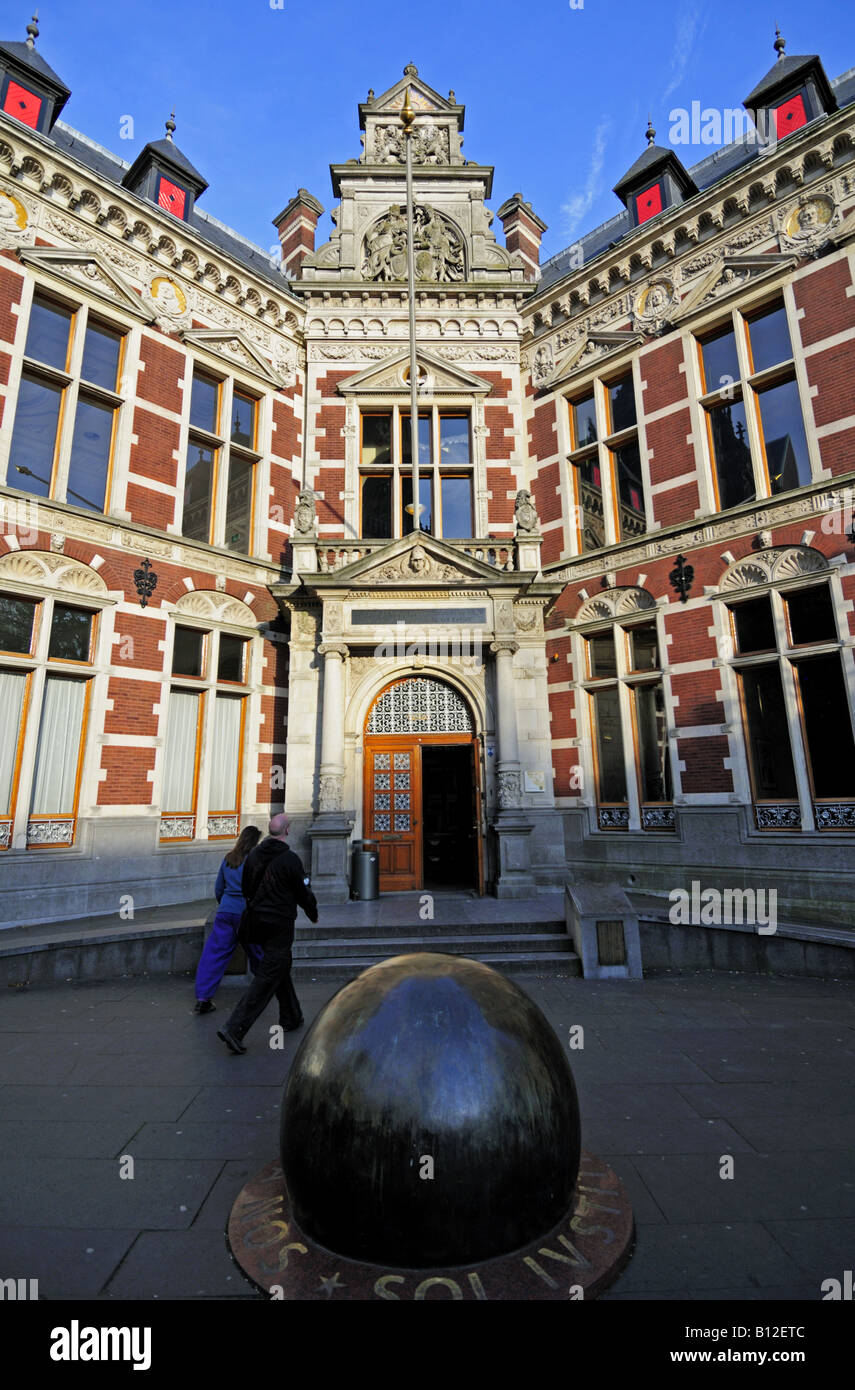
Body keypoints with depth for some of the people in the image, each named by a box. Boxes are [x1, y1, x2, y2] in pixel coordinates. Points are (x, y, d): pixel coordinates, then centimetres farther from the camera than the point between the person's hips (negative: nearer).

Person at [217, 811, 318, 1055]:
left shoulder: (254, 855, 1)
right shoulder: (289, 859, -18)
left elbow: (246, 888, 10)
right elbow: (303, 893, -9)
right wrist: (313, 914, 9)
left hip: (256, 921, 8)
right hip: (280, 925, -8)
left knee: (281, 968, 22)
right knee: (267, 979, 0)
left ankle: (291, 1018, 36)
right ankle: (234, 1028, -5)